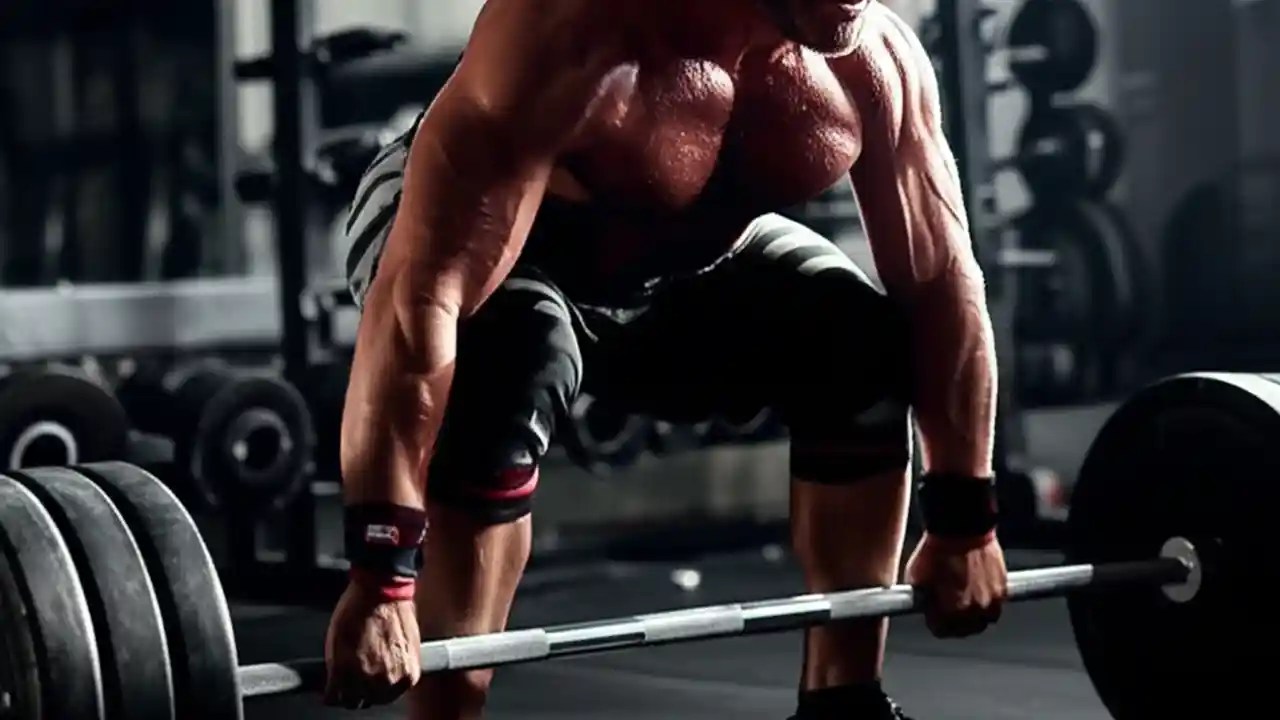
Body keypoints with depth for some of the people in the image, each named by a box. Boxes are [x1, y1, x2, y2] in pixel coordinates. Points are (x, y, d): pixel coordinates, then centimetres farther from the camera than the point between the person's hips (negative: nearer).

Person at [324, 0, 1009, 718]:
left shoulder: (878, 57, -22)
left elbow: (941, 280, -12)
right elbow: (423, 294, -44)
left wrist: (965, 523, -12)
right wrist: (380, 573, -48)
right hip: (453, 227, -6)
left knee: (870, 345, -8)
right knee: (511, 363, -36)